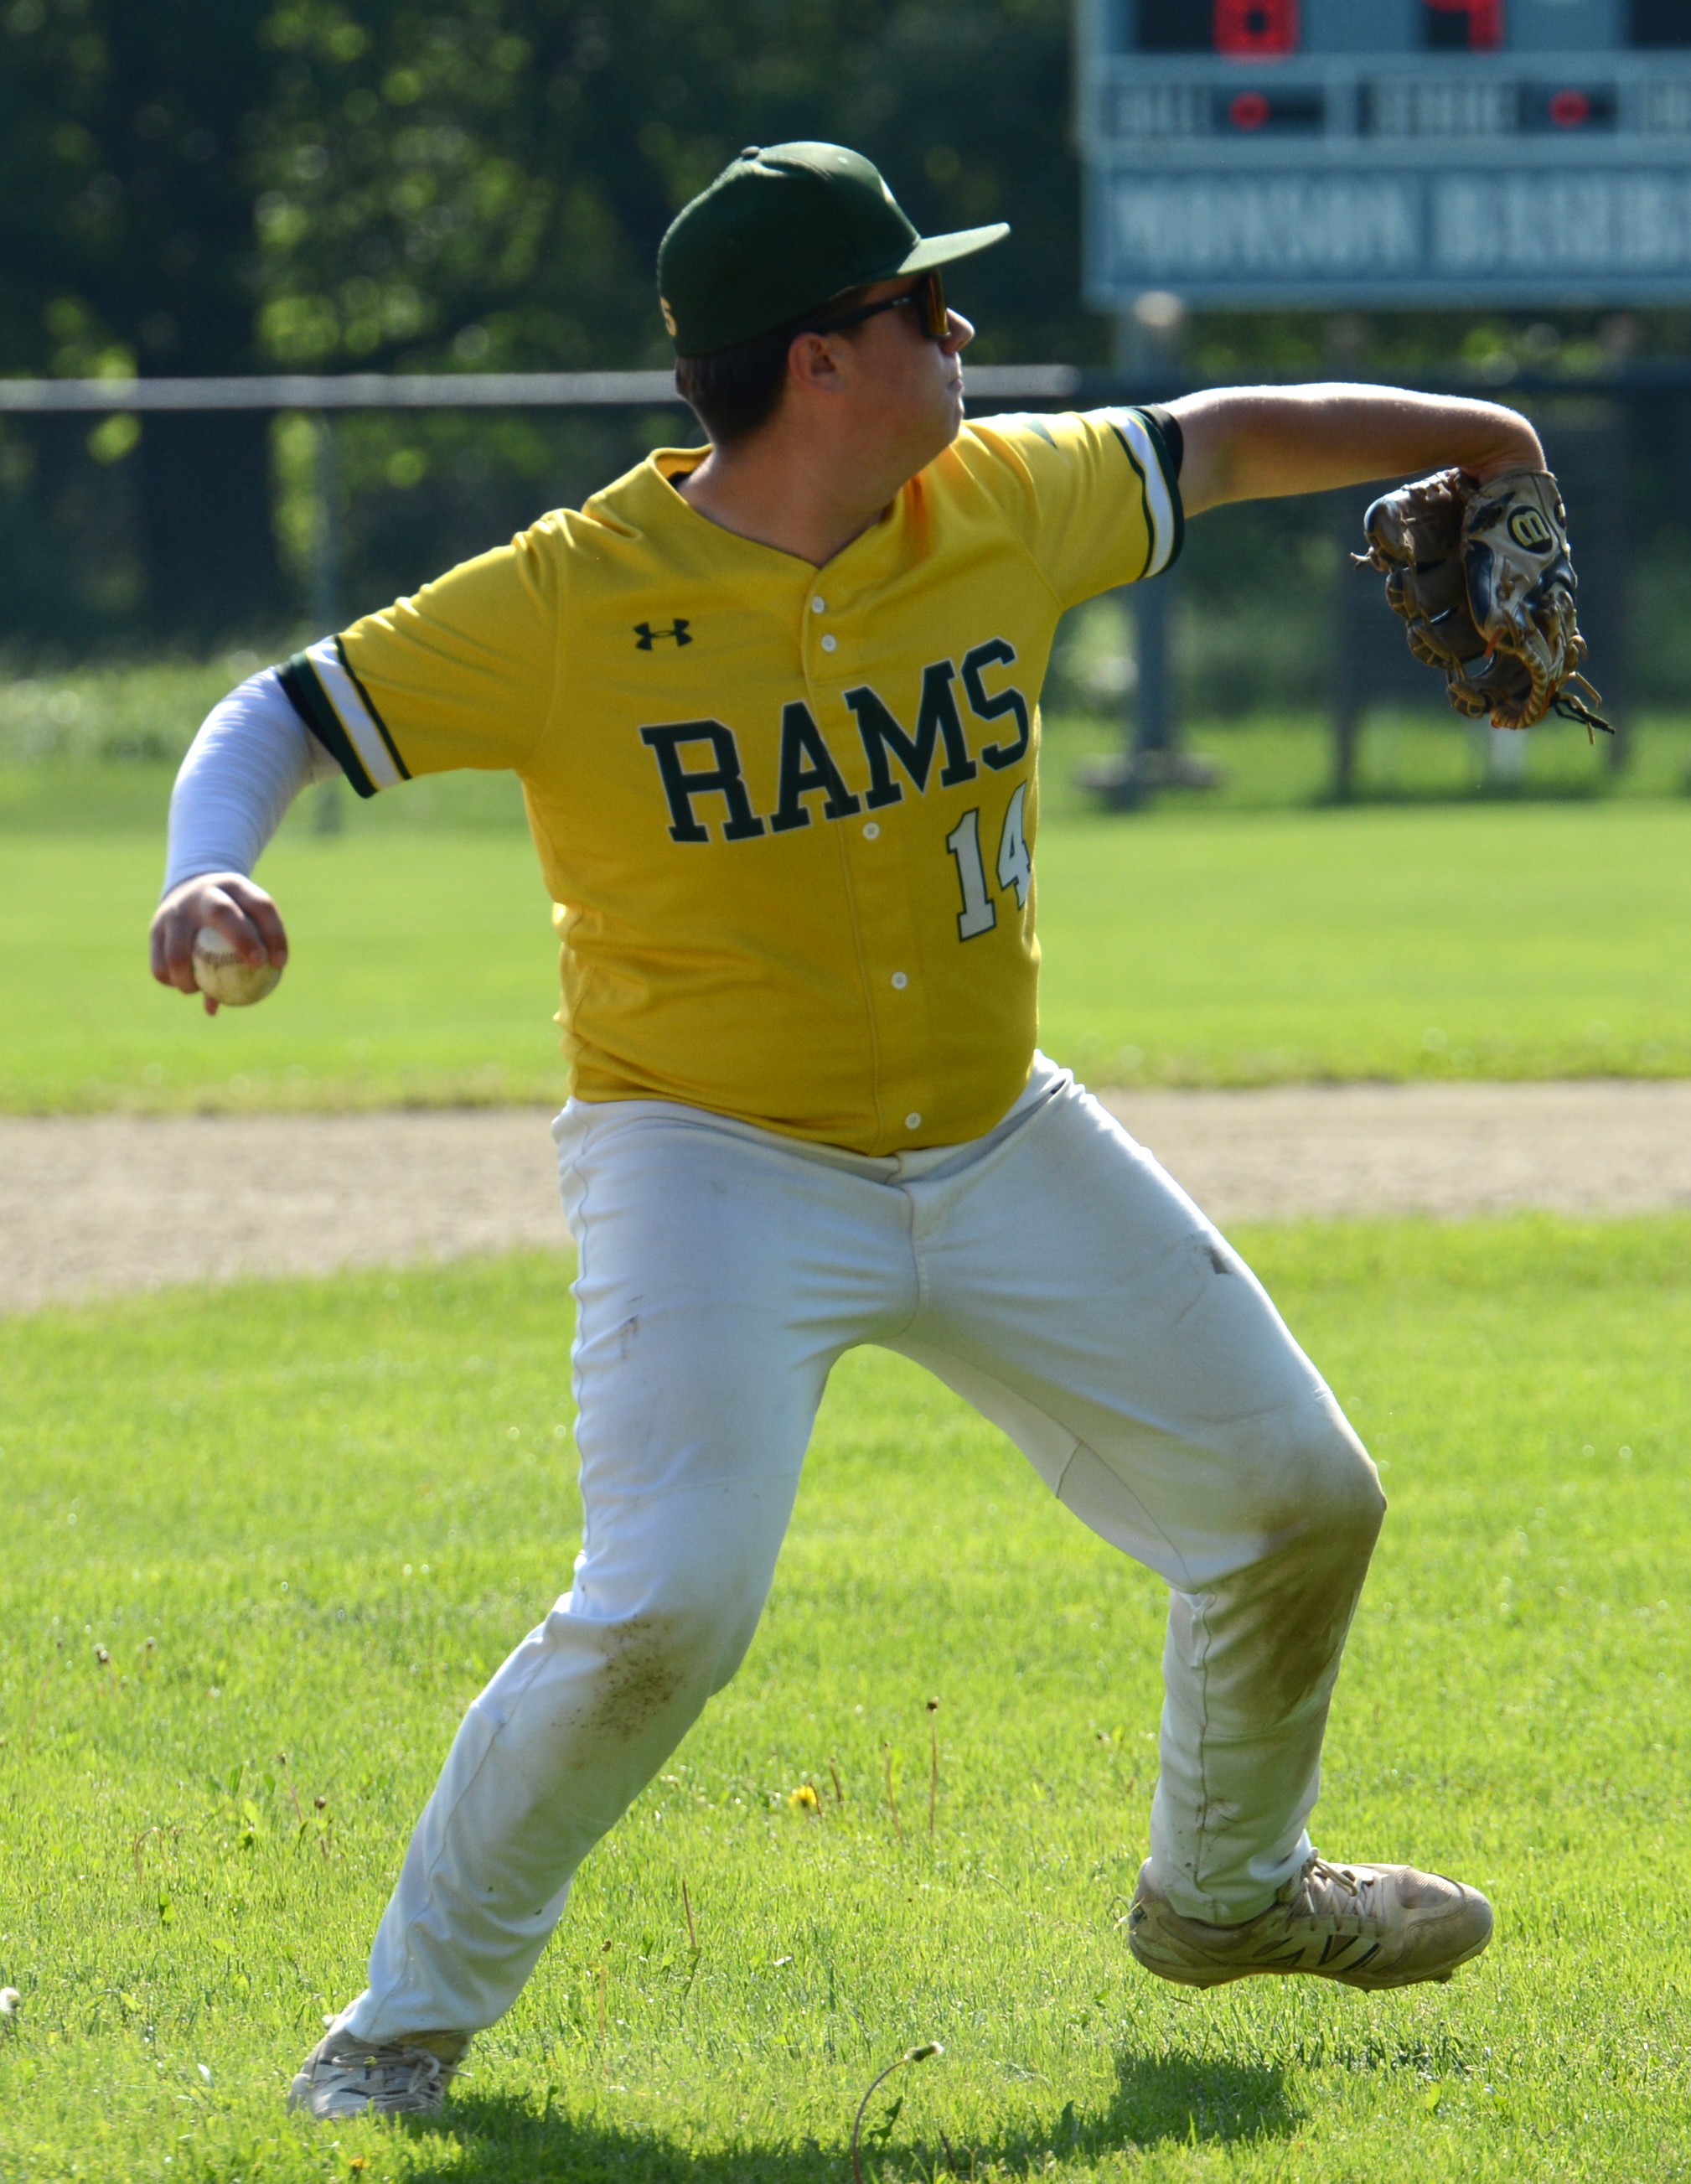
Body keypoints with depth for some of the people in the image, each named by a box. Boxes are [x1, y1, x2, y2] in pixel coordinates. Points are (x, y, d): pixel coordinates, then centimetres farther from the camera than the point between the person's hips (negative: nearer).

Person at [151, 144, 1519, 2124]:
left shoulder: (1010, 504, -6)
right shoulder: (569, 602, -19)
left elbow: (1218, 446, 12)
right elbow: (282, 719, -15)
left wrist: (1471, 439, 18)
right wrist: (206, 876, -35)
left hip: (996, 1145, 6)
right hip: (714, 1162, -6)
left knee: (1298, 1501, 13)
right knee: (667, 1607, -26)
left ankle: (1225, 1890, 41)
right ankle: (416, 2007, -7)